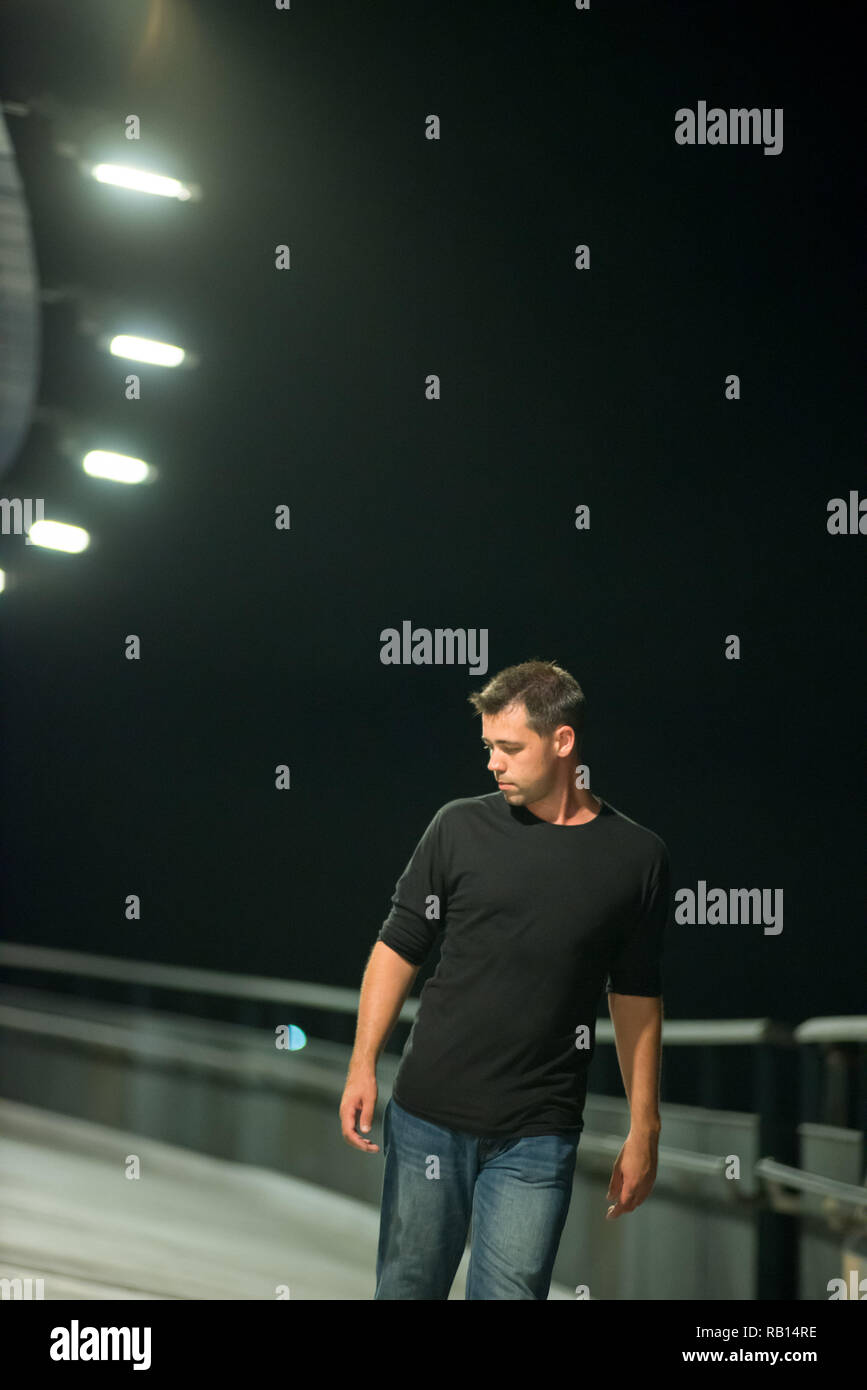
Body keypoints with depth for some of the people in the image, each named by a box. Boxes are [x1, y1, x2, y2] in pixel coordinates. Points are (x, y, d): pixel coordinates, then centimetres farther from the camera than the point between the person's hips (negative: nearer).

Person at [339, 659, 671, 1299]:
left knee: (510, 1291, -3)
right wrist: (363, 1064, -5)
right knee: (408, 1285, 7)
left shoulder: (638, 856, 2)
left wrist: (645, 1130, 8)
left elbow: (637, 1000, 9)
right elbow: (399, 947, 5)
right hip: (429, 1115, 1)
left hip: (538, 1138, -1)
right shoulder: (461, 827, 1)